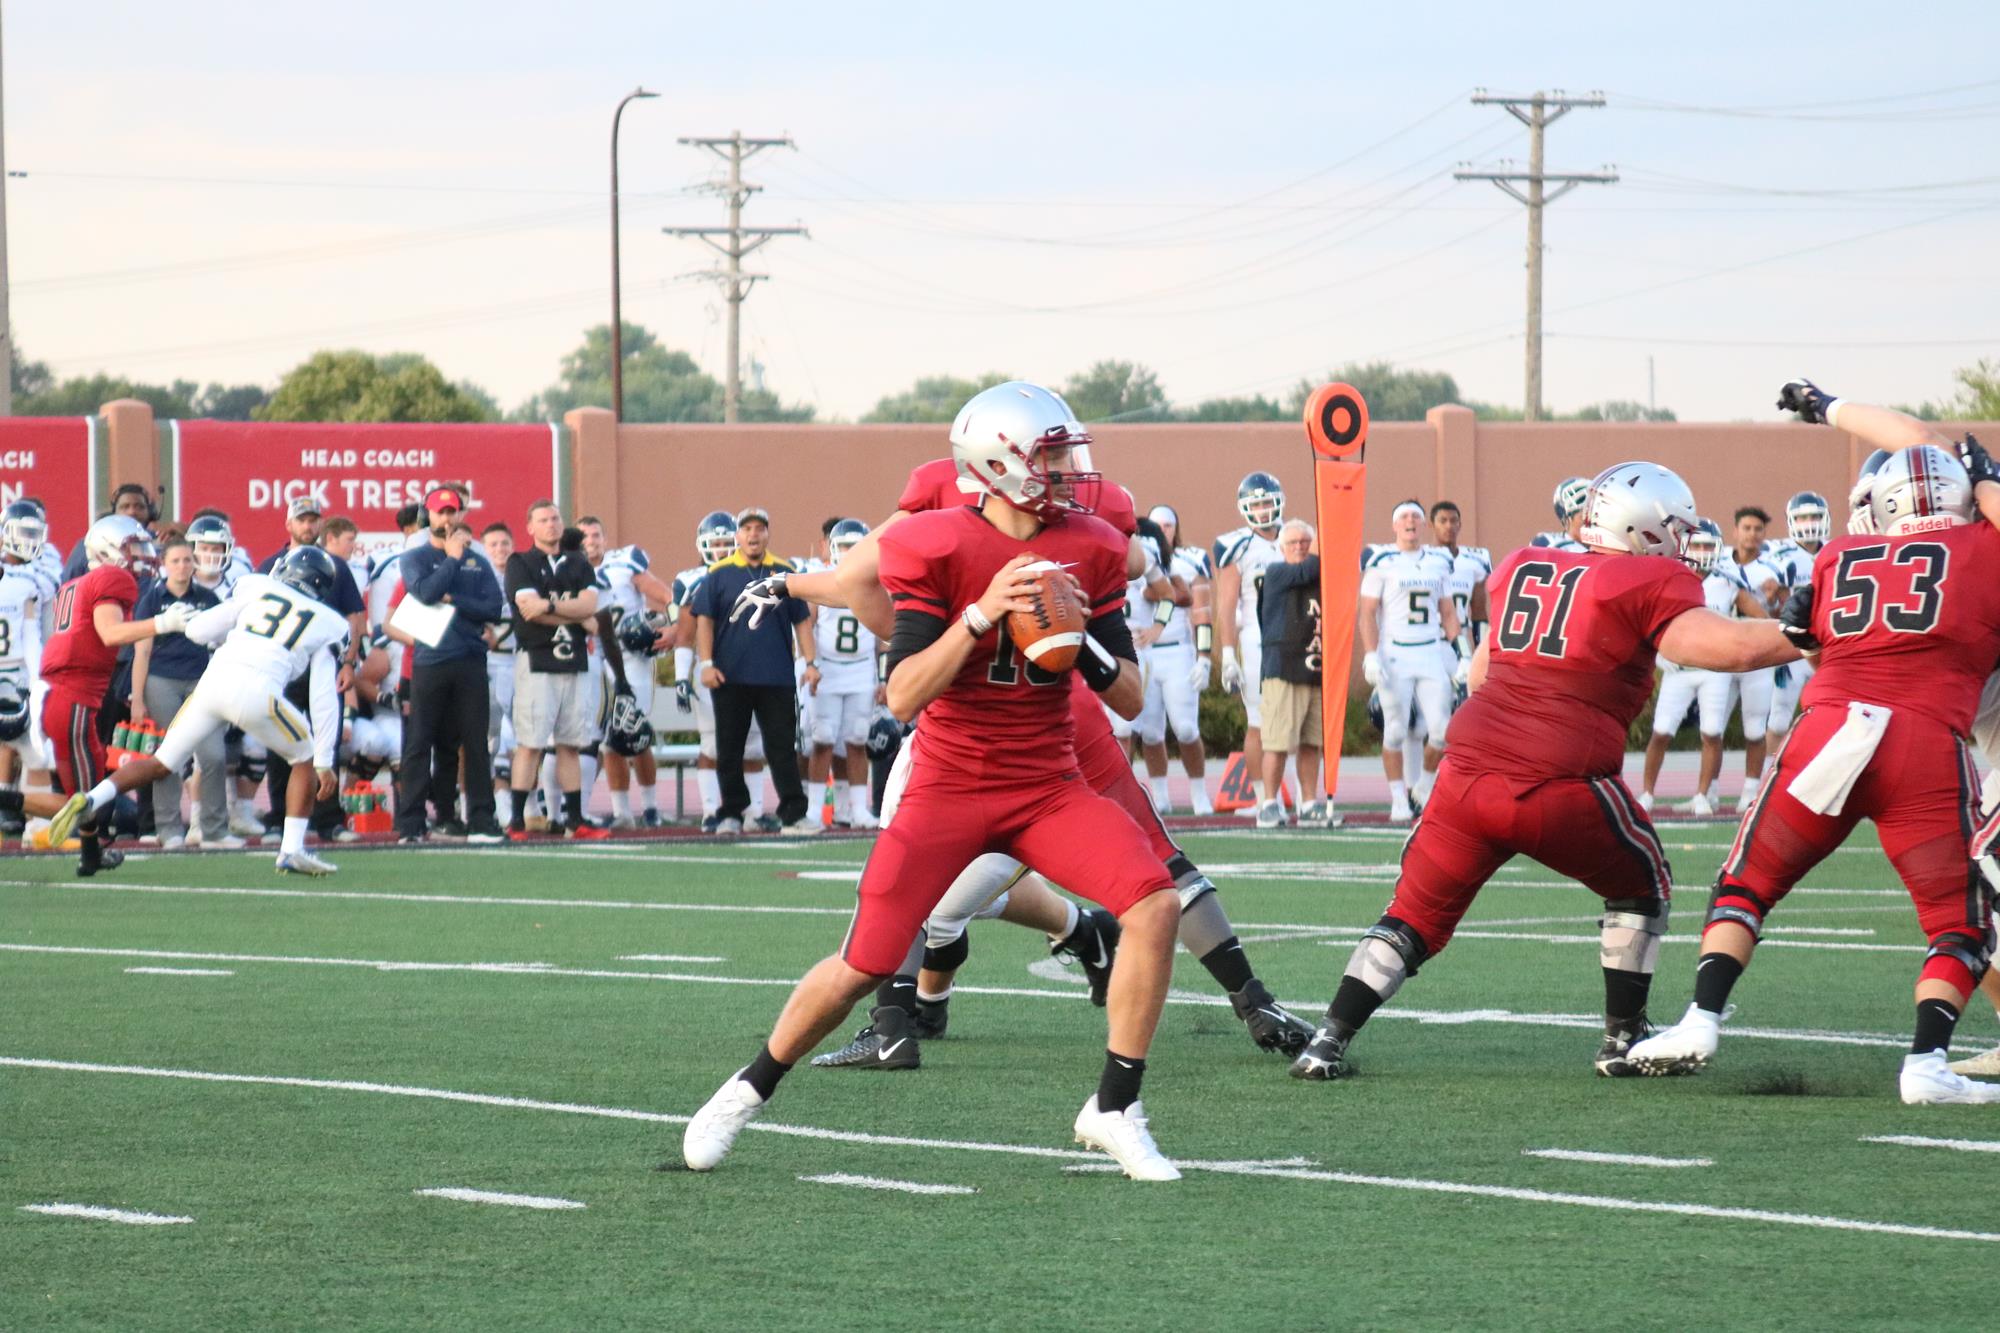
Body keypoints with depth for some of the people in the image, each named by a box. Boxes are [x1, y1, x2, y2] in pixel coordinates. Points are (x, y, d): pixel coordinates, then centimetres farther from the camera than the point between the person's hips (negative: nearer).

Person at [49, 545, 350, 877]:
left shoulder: (257, 588, 22)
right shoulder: (325, 623, 17)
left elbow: (198, 629, 20)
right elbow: (324, 697, 12)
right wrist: (324, 763, 14)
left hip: (214, 678, 3)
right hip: (258, 690, -3)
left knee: (160, 764, 15)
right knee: (305, 759, 21)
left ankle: (89, 800, -5)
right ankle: (292, 851, 11)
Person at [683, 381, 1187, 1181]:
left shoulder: (1088, 553, -1)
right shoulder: (940, 550, -13)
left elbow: (1129, 700, 3)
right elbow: (902, 697, -18)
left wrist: (1082, 641, -17)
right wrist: (982, 614, -27)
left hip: (1048, 787, 3)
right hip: (949, 786, -3)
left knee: (1154, 904, -19)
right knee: (863, 966, -4)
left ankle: (1115, 1109, -8)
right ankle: (750, 1091, 23)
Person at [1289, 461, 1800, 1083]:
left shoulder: (1520, 570, 18)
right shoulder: (1649, 585, 1)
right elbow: (1730, 647, -9)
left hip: (1468, 771, 4)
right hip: (1560, 787, -4)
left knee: (1417, 915, 16)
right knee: (1641, 886, 22)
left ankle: (1329, 1040, 4)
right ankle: (1624, 1039, 21)